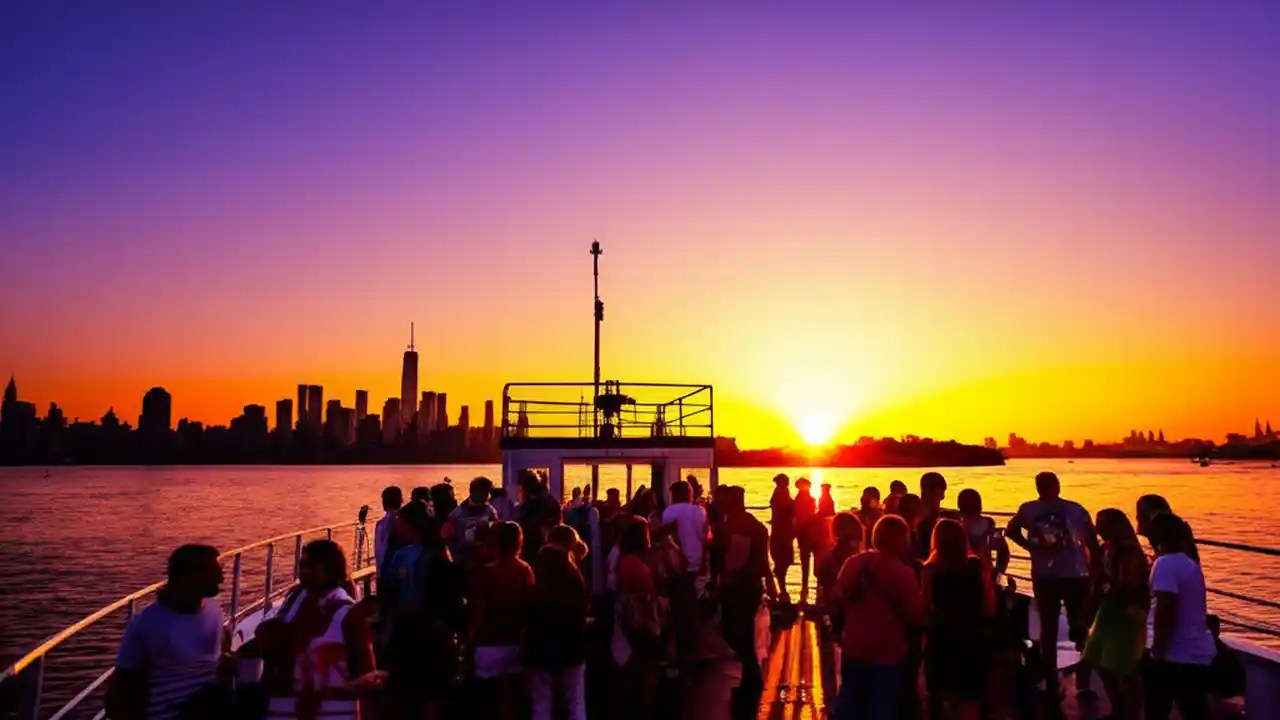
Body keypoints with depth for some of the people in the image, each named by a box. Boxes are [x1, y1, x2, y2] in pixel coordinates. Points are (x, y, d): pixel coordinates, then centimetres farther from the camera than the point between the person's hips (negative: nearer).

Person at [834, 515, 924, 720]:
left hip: (854, 647, 5)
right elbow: (916, 615, -11)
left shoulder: (853, 564, 1)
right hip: (888, 651, -5)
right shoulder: (903, 572, -16)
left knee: (848, 703, 14)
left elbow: (838, 599, 12)